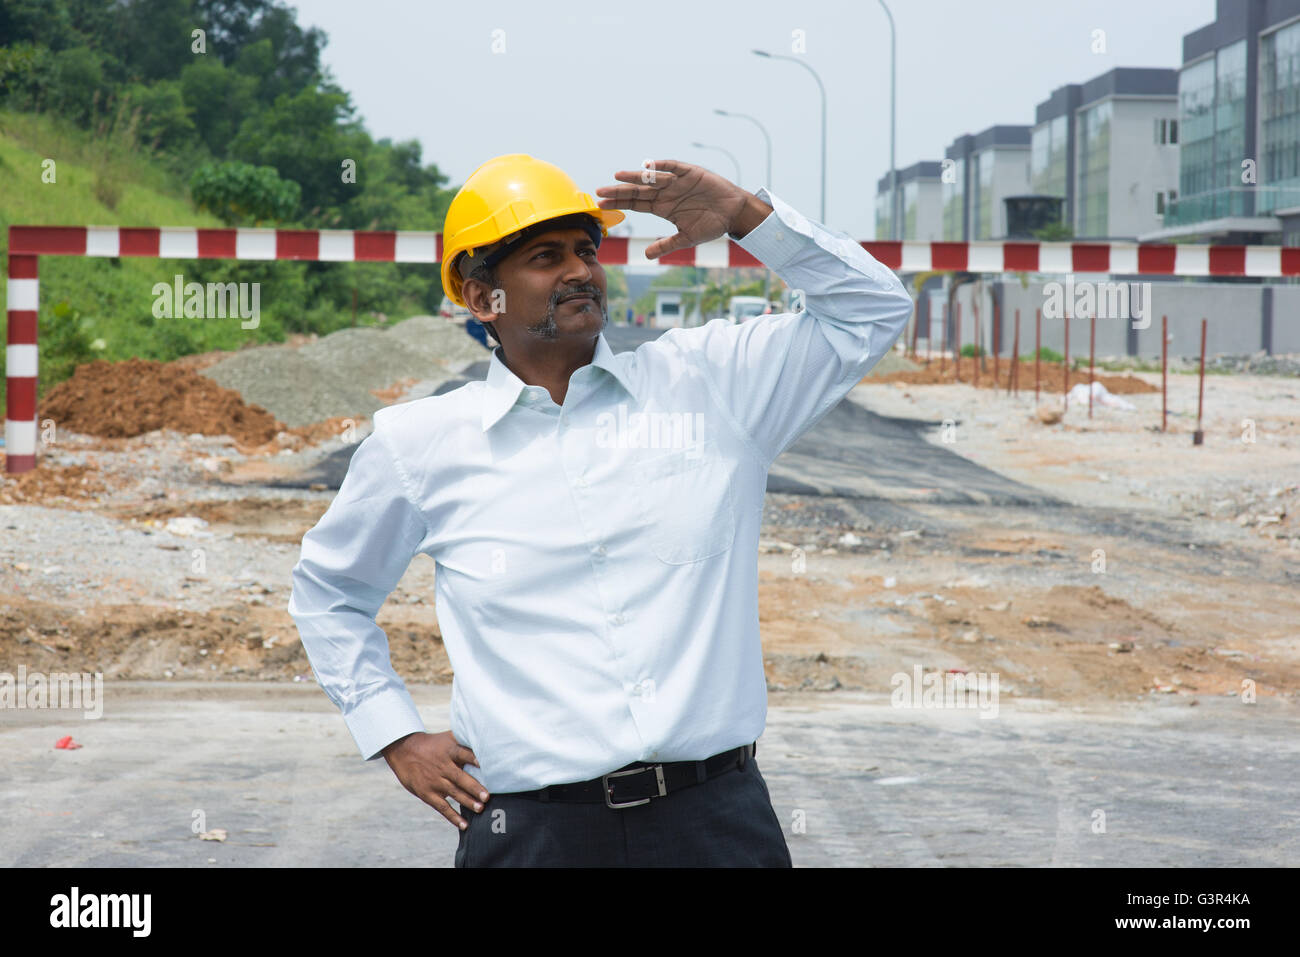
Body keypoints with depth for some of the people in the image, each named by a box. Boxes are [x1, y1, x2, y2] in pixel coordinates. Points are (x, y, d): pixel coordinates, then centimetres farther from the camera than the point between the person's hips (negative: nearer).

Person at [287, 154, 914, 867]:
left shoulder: (711, 381, 7)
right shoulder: (422, 445, 6)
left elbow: (874, 308, 8)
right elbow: (328, 590, 21)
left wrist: (743, 214, -2)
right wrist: (396, 736, 12)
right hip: (531, 828, 0)